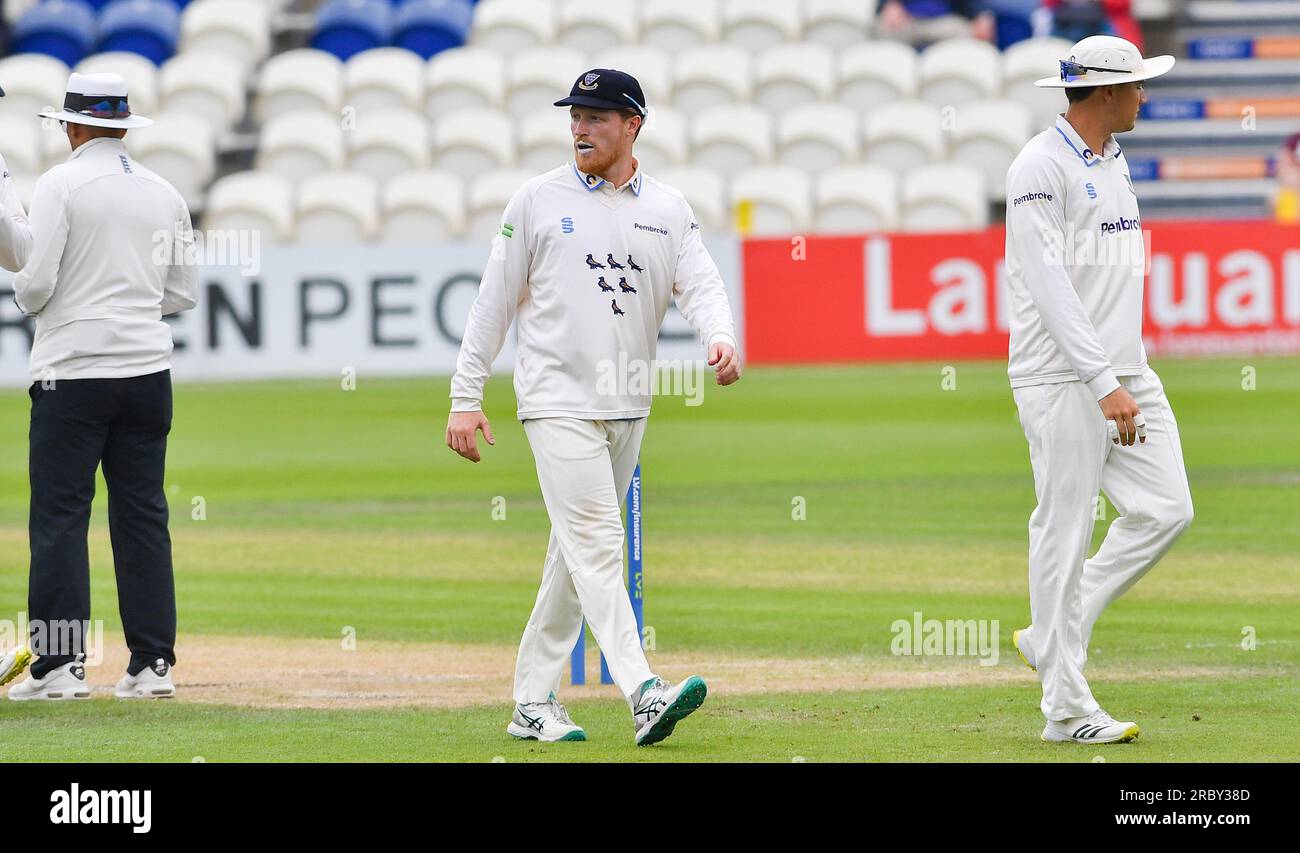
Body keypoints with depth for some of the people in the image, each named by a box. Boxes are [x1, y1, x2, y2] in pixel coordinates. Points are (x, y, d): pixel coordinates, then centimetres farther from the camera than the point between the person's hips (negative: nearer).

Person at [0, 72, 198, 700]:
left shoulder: (61, 184, -7)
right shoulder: (164, 193, 9)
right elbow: (183, 294, 12)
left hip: (72, 372, -5)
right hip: (147, 369, 5)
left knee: (60, 517, -3)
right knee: (143, 518, 7)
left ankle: (59, 663, -6)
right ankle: (153, 665, 5)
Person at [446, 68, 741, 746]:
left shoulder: (668, 209, 9)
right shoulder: (539, 201, 1)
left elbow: (701, 284, -2)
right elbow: (494, 302, 2)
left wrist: (720, 338, -25)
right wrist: (466, 398, -1)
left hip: (627, 408, 5)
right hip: (558, 402, -5)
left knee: (578, 551, 9)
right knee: (596, 543, -15)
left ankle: (533, 702, 17)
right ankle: (644, 695, -26)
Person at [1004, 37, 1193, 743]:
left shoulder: (1112, 161, 16)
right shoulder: (1041, 167, -12)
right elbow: (1049, 285, -19)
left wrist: (1128, 374, 19)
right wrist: (1104, 384, -25)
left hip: (1125, 375, 9)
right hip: (1063, 379, -9)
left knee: (1164, 510, 1)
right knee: (1066, 533, -6)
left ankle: (1050, 637, 14)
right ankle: (1067, 708, -3)